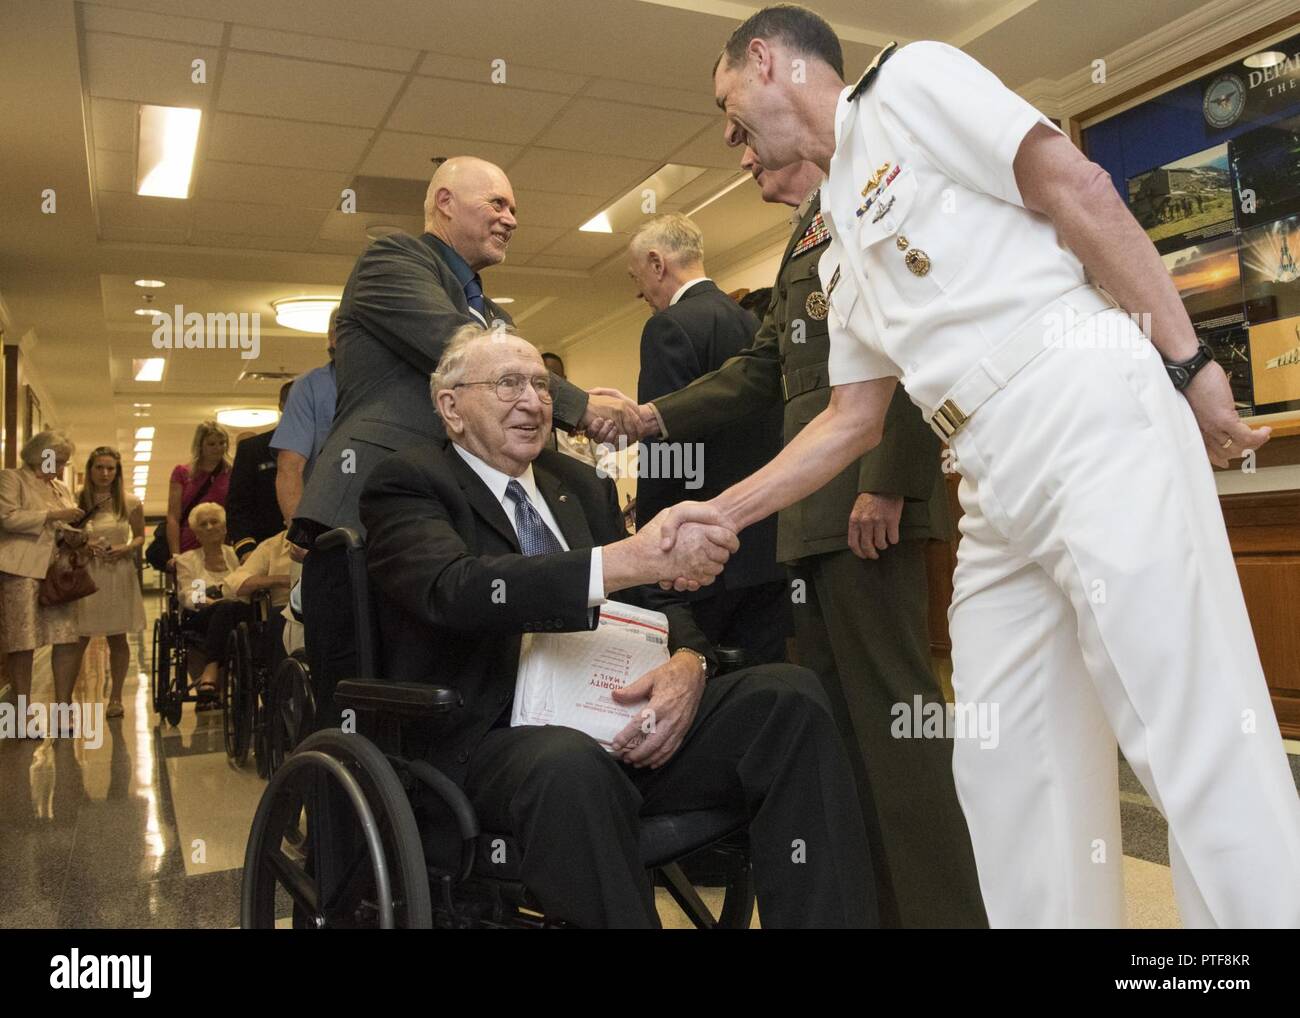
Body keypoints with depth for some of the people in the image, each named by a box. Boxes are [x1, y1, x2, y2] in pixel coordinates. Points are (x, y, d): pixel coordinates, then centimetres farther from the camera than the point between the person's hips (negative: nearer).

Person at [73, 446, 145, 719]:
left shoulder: (130, 503, 2)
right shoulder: (77, 501, 1)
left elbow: (140, 536, 11)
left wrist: (125, 549, -9)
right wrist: (83, 546, -12)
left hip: (119, 575, 1)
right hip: (84, 575, -1)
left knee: (117, 638, 7)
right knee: (78, 639, -5)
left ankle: (115, 697, 18)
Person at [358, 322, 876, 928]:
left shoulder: (583, 485, 19)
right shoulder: (408, 486, 0)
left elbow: (652, 602, 17)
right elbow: (454, 589, -21)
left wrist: (687, 664, -8)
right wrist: (630, 558, -32)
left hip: (616, 724, 6)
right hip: (493, 743, -5)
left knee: (790, 694, -16)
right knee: (570, 766, -39)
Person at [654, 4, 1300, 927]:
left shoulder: (908, 81, 5)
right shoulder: (839, 250, 25)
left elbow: (1082, 191, -5)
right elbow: (852, 420, 22)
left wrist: (1188, 364, -9)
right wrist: (723, 512, 17)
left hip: (1088, 416, -8)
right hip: (998, 487, 8)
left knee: (1195, 732, -9)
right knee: (1005, 765, 9)